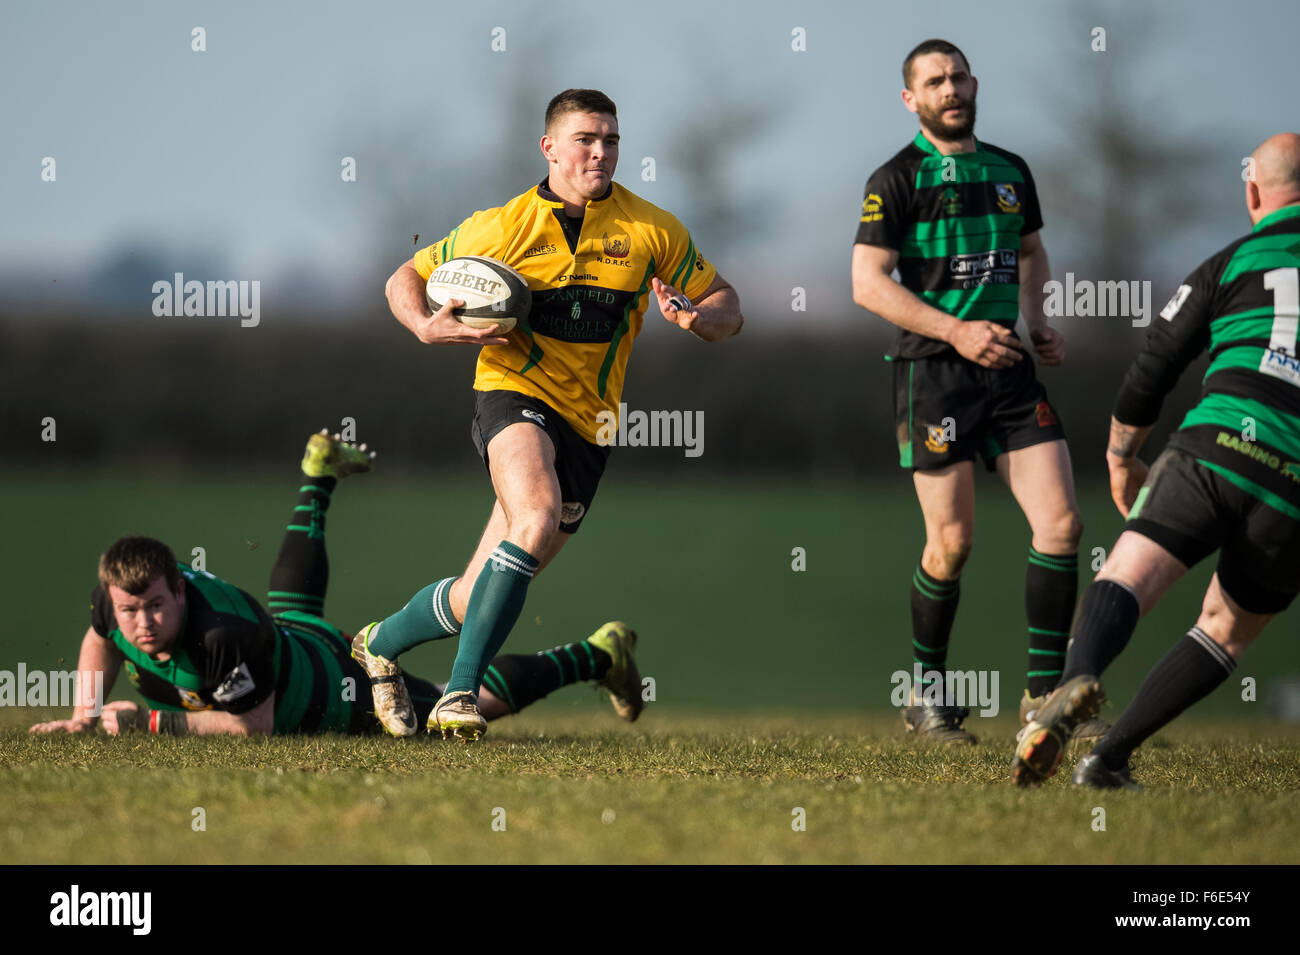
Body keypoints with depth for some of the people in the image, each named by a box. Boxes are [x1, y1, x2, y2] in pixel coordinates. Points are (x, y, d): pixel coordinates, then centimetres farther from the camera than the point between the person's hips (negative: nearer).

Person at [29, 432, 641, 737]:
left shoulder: (223, 636, -48)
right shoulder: (118, 596, -28)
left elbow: (252, 724, -35)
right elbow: (101, 638, -2)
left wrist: (150, 720, -37)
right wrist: (83, 715, -11)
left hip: (352, 697, -8)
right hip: (290, 638, 8)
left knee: (480, 701, 9)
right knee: (292, 604, 43)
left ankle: (597, 656, 29)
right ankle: (320, 473, 66)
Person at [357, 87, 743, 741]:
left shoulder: (652, 232, 3)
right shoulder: (499, 228, -1)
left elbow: (725, 307, 8)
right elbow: (405, 279, 11)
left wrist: (698, 318, -16)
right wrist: (427, 327, -12)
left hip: (587, 422, 3)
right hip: (514, 392, -3)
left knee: (478, 600, 4)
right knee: (537, 518, -35)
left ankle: (382, 643, 34)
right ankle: (460, 694, -31)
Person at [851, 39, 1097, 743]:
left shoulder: (1010, 172, 14)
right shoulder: (897, 179, -4)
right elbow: (867, 283, -10)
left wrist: (1035, 320, 12)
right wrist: (956, 330, -17)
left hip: (1009, 370, 5)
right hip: (933, 370, -5)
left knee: (1060, 523, -7)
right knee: (952, 541, -4)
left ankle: (1044, 694, 2)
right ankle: (928, 693, 15)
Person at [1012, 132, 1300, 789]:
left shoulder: (1233, 262, 14)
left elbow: (1151, 370, 15)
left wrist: (1121, 457, 30)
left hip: (1220, 446, -2)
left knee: (1127, 580, -8)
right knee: (1226, 631, 16)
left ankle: (1077, 684, -41)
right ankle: (1108, 759, 5)